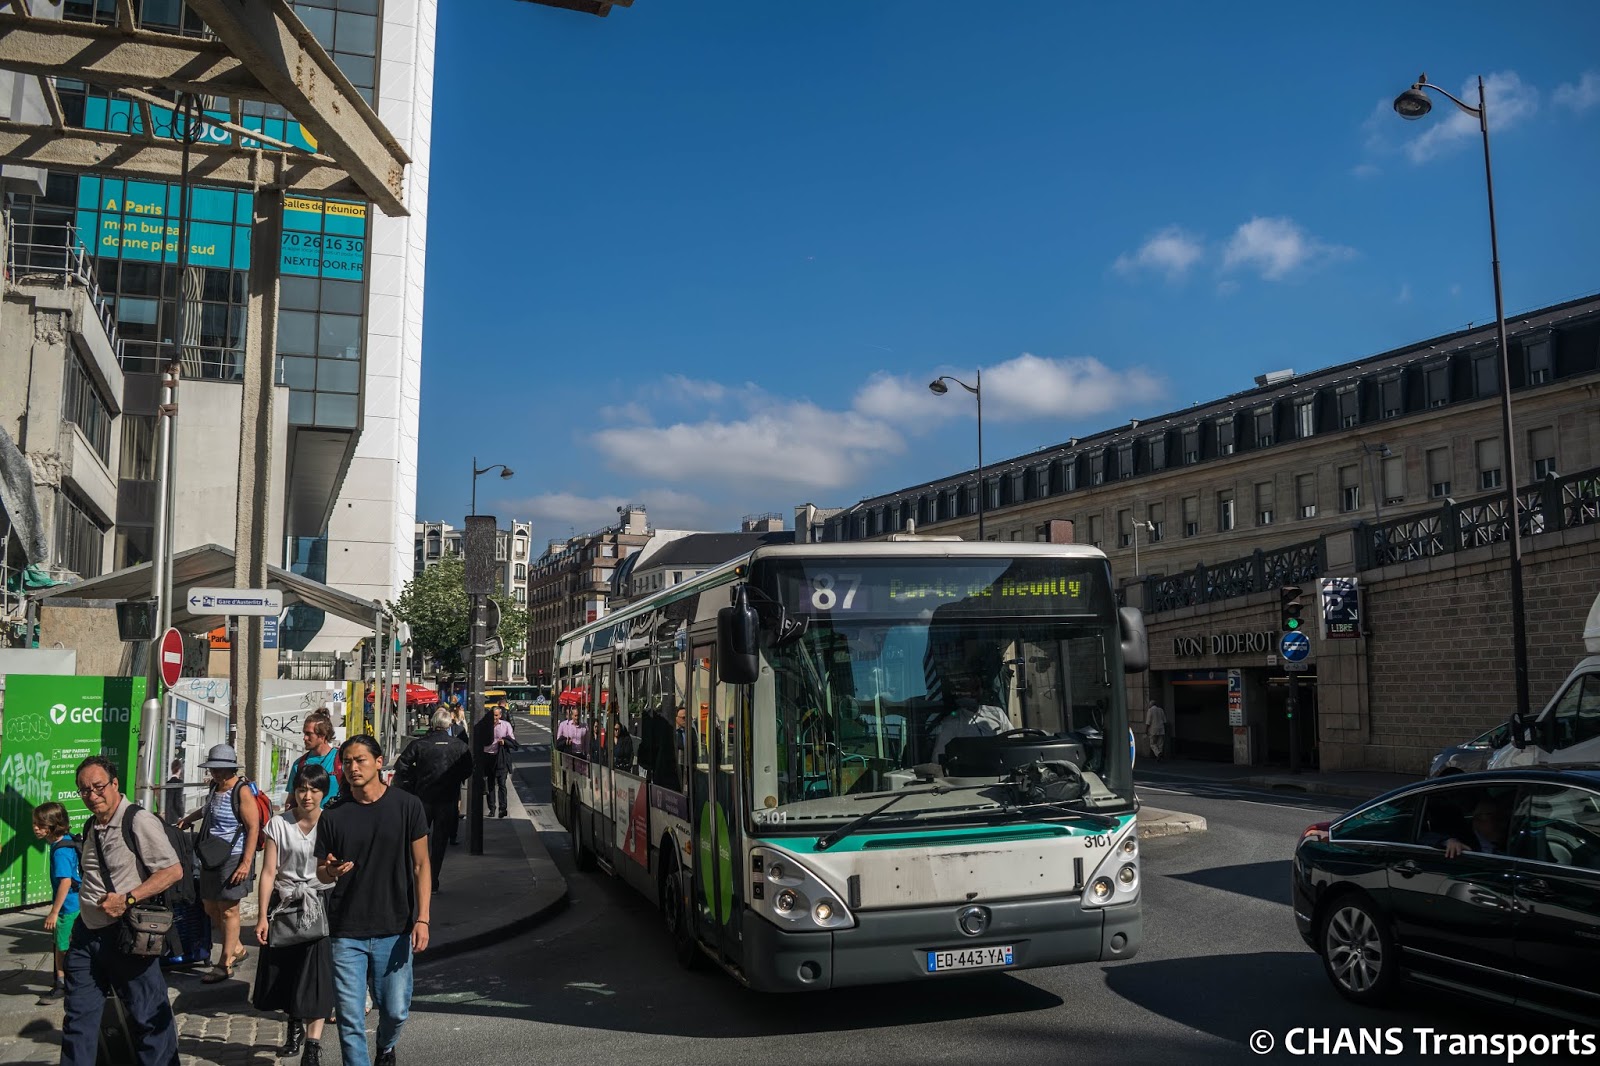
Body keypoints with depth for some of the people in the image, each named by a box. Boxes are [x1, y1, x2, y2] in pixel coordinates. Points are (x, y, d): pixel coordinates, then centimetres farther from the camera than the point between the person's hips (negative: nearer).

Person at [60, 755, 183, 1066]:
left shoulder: (139, 821, -15)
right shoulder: (92, 826, 11)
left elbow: (173, 871, -19)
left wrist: (127, 900, -23)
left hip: (124, 935, -8)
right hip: (86, 933, 8)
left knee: (148, 1016, 1)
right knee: (79, 1017, 14)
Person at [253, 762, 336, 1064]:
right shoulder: (279, 824, -1)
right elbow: (269, 871, -2)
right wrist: (262, 916, -6)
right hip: (285, 902, 2)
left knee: (315, 972, -7)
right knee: (285, 969, 11)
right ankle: (294, 1025, 38)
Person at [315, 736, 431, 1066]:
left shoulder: (407, 806, -3)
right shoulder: (333, 815, 1)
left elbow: (420, 866, 0)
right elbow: (321, 872, 11)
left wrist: (422, 919, -8)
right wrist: (331, 871, -14)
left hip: (394, 930, -1)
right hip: (346, 933, 1)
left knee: (395, 1010, 9)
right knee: (350, 1017, 1)